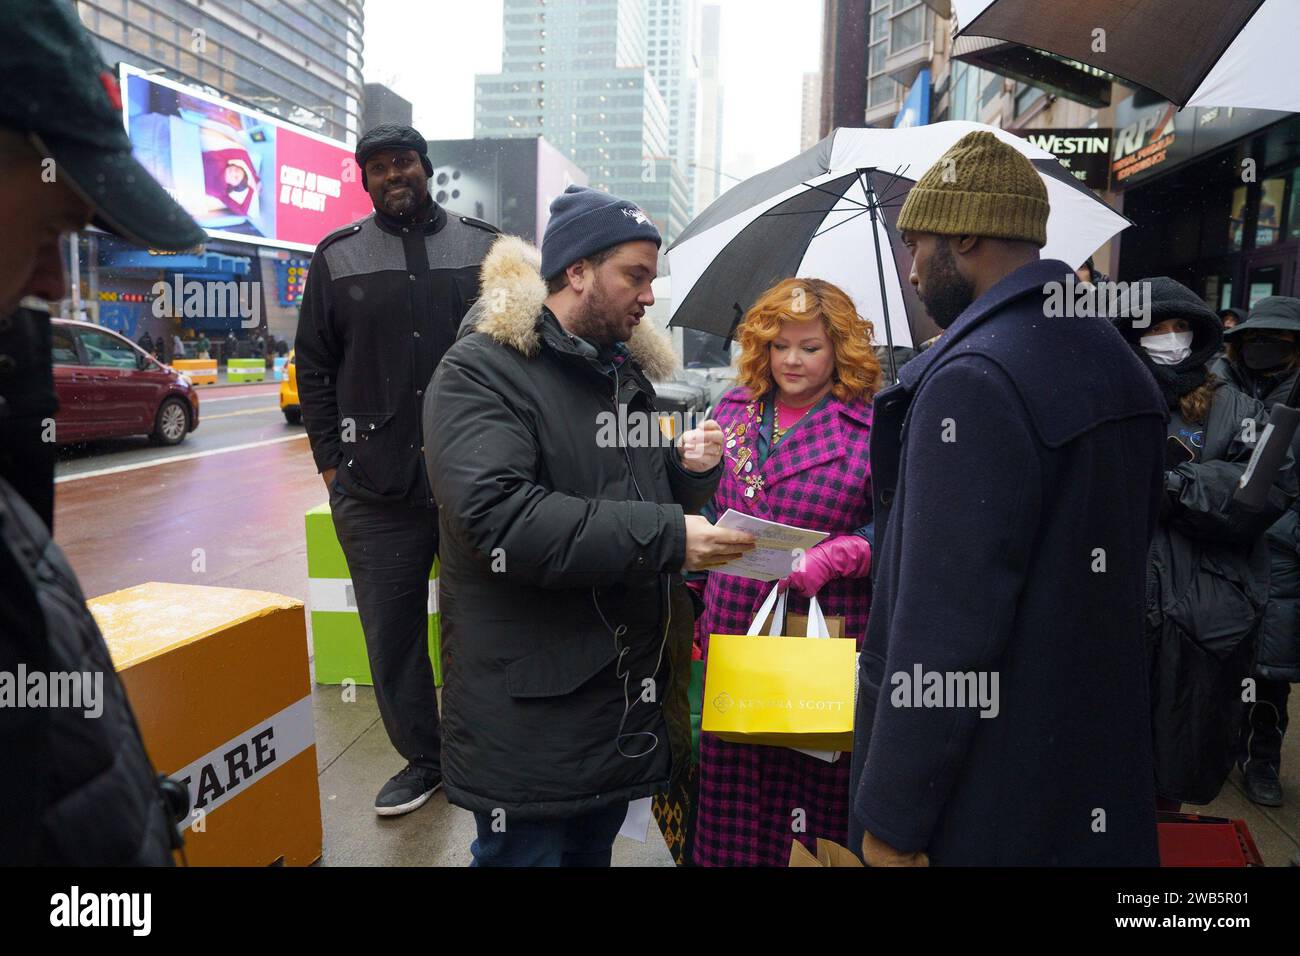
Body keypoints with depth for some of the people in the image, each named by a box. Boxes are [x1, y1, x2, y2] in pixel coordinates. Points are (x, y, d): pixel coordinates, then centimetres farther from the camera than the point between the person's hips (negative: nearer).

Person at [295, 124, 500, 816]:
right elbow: (313, 367, 11)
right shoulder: (337, 257, 9)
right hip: (375, 488, 1)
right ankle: (421, 759, 26)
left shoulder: (483, 247, 8)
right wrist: (331, 461, 4)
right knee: (392, 632, 8)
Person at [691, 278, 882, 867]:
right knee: (731, 794, 12)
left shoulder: (872, 425, -4)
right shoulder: (734, 409, 10)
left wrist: (833, 557, -21)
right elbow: (703, 512, 16)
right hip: (731, 631, 4)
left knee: (815, 792, 8)